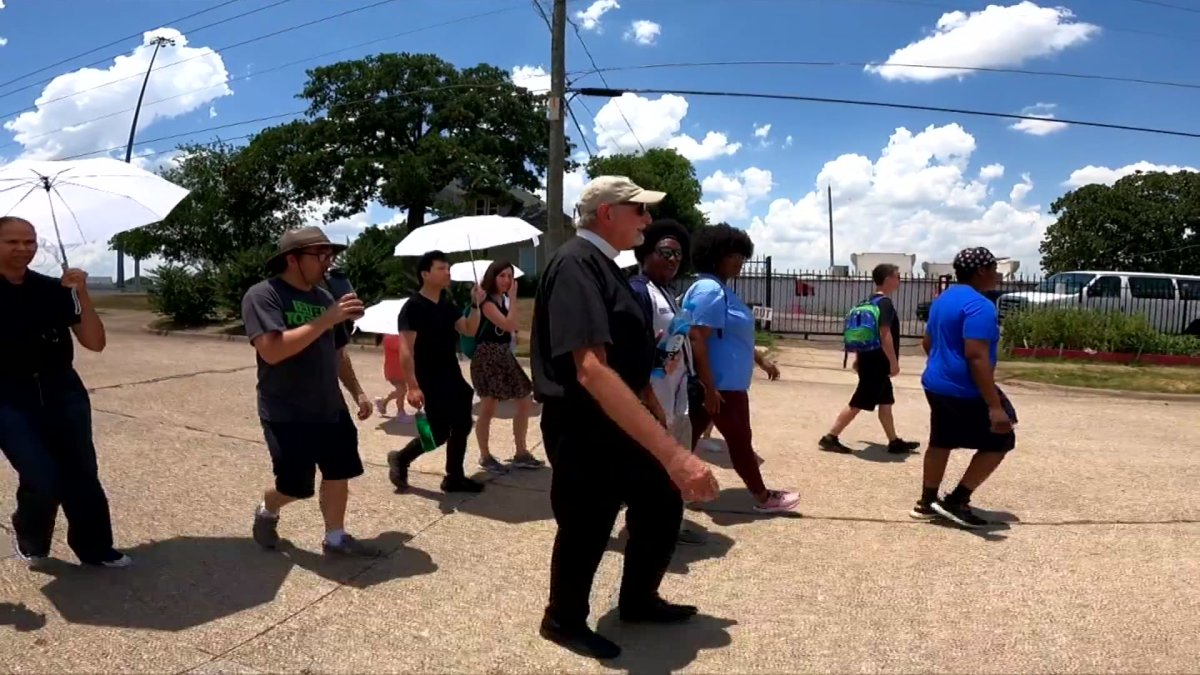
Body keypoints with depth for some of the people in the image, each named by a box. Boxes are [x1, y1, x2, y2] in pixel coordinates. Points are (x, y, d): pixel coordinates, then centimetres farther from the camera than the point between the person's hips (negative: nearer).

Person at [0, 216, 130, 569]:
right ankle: (29, 541, 18)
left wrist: (82, 293, -14)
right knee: (42, 480, -13)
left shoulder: (54, 289, 1)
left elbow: (95, 343, -3)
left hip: (63, 394, 2)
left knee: (82, 475, 5)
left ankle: (95, 548, 24)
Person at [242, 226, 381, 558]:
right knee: (295, 486, 4)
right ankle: (267, 512, 36)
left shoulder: (324, 297, 7)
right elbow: (272, 350, -28)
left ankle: (335, 537, 26)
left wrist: (357, 392, 10)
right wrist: (327, 320, -29)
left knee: (339, 474, 9)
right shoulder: (262, 295, -14)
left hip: (331, 409, 6)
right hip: (285, 414, -6)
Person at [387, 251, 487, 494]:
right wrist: (413, 386, -25)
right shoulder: (413, 307, -14)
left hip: (452, 377, 8)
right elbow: (406, 350, -19)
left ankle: (454, 477, 18)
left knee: (461, 425, 8)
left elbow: (469, 330, 8)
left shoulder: (447, 305, 11)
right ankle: (400, 459, 17)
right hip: (429, 382, -8)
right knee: (439, 432, -6)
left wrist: (475, 304, -6)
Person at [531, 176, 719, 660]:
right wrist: (673, 452, -42)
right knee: (588, 528, 8)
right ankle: (564, 621, 34)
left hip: (624, 420, 10)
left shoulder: (605, 265, 9)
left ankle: (638, 601, 40)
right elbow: (591, 370, -37)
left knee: (664, 502, 18)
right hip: (585, 429, -9)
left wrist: (654, 411, 23)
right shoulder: (576, 264, -23)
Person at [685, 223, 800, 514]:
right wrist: (710, 387, -26)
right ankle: (763, 497, 21)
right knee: (740, 440, 5)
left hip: (724, 382, 10)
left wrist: (761, 360, 27)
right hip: (721, 384, -10)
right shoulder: (710, 290, -18)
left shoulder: (721, 289, 16)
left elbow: (735, 336, 26)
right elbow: (696, 339, -25)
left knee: (687, 438, 11)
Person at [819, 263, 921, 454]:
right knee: (857, 404, -5)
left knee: (886, 402, 16)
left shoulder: (869, 301, 12)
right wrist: (894, 362, -19)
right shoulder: (885, 302, -16)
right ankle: (829, 438, -1)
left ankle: (895, 442, 24)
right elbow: (885, 335, -23)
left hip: (869, 360, 10)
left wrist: (858, 358, 22)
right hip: (877, 363, -10)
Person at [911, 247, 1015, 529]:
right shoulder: (979, 305, -19)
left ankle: (926, 503, 24)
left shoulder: (943, 299, 11)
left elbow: (928, 343, 20)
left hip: (936, 384, 9)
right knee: (1000, 440, 6)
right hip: (965, 390, -9)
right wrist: (995, 406, -28)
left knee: (941, 442, 17)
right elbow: (977, 356, -27)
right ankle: (957, 501, 6)